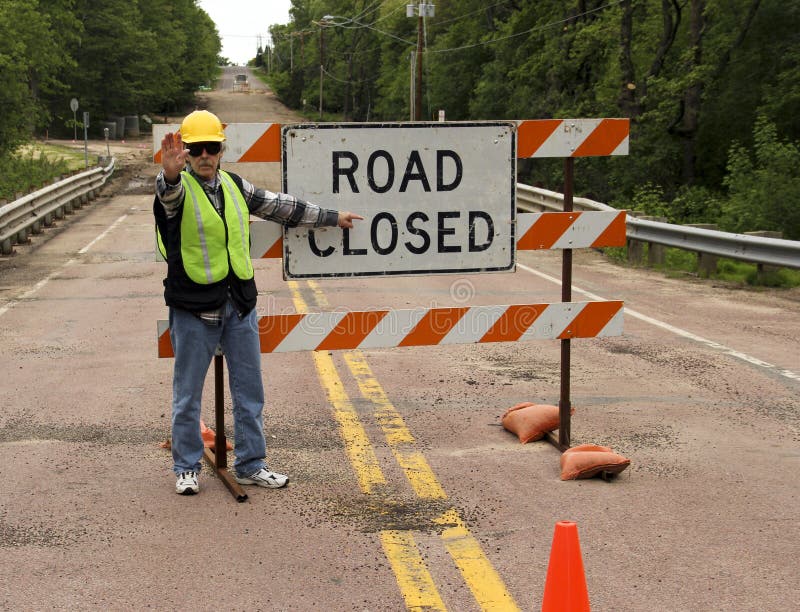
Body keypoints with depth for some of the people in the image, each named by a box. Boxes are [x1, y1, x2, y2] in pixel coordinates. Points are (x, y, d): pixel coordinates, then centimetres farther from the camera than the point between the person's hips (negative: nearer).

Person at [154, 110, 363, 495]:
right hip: (193, 308, -5)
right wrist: (171, 173, -57)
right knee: (188, 394, 6)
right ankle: (187, 468, 20)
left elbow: (280, 206, 21)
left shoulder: (234, 185, 10)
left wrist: (331, 217, 28)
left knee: (250, 391, 10)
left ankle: (250, 465, 23)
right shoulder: (177, 188, -7)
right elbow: (169, 193, -33)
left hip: (240, 304, 5)